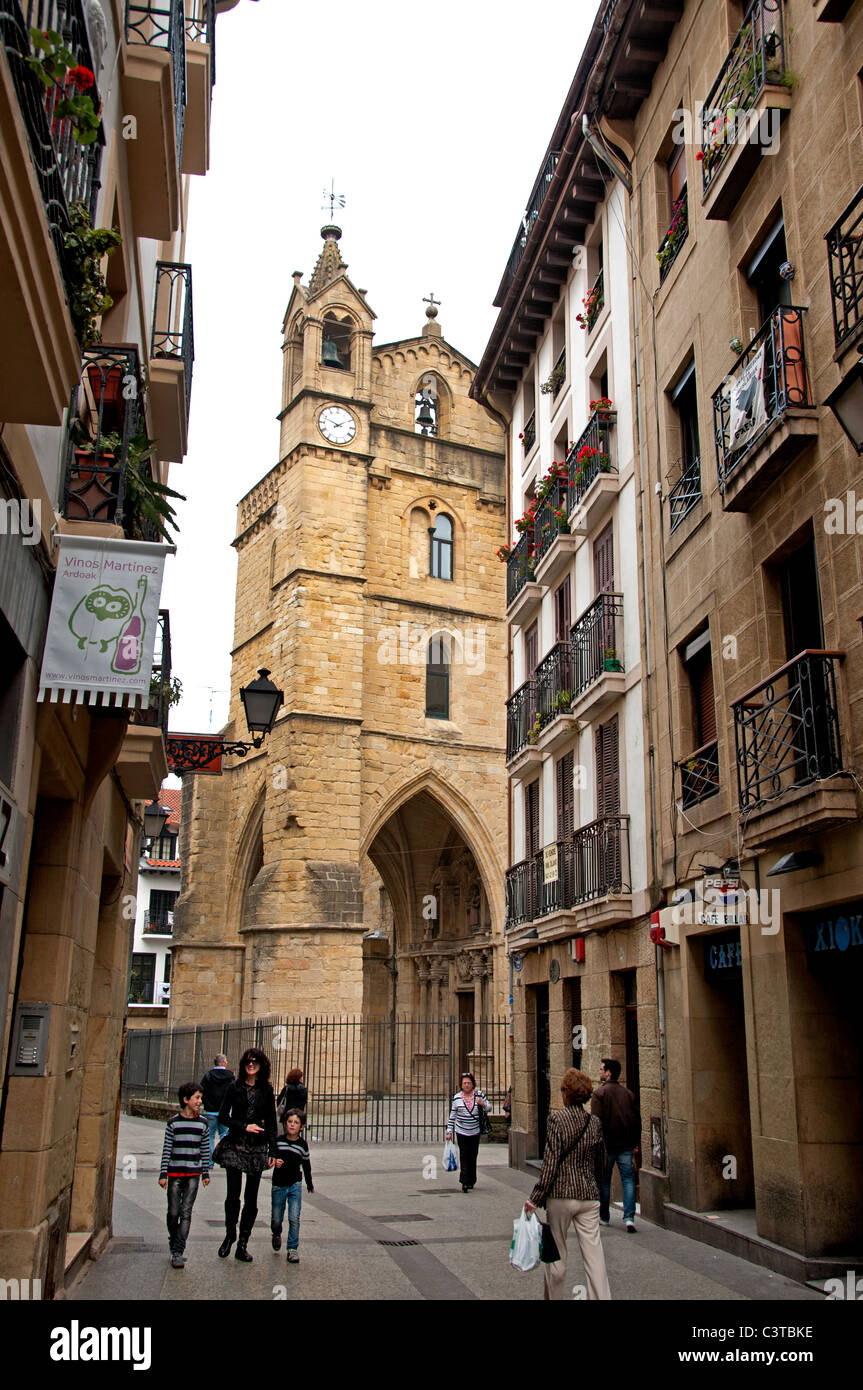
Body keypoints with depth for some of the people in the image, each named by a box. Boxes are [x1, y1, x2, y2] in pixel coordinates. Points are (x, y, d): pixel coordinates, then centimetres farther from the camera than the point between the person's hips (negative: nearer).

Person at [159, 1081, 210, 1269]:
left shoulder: (203, 1123, 4)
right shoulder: (173, 1122, -1)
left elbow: (205, 1150, 10)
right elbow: (166, 1149, 1)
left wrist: (206, 1173, 9)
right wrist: (163, 1174, -2)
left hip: (193, 1174, 1)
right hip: (175, 1173, -1)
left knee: (186, 1213, -5)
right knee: (173, 1213, 3)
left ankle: (178, 1252, -2)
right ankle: (174, 1244, 26)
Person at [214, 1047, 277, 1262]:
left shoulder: (266, 1090, 6)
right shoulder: (234, 1087, 2)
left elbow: (271, 1121, 9)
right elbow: (223, 1117, 1)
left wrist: (273, 1149, 3)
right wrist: (244, 1127, -11)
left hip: (257, 1148, 1)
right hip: (235, 1145, -1)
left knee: (251, 1198, 4)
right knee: (233, 1195, -5)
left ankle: (243, 1244, 14)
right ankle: (230, 1234, 19)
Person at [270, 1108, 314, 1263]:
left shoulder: (302, 1144, -1)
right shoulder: (278, 1140, -4)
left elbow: (306, 1165, 11)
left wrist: (310, 1184, 21)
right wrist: (275, 1161, -35)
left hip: (295, 1185, 0)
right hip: (278, 1185, 0)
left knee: (294, 1218, -8)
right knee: (276, 1219, 10)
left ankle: (293, 1249, 4)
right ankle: (276, 1234, 42)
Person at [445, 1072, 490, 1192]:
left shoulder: (479, 1095, -1)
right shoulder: (457, 1098, -2)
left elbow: (488, 1109, 7)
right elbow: (452, 1116, 4)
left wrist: (483, 1104, -16)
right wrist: (449, 1131, 2)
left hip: (475, 1132, 1)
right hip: (461, 1132, -1)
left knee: (473, 1156, 8)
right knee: (464, 1156, -7)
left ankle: (471, 1181, 20)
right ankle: (465, 1182, -6)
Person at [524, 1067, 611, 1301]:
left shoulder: (557, 1118, -11)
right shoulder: (595, 1122, 3)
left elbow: (550, 1163, -14)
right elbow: (601, 1164, 12)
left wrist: (535, 1198, -9)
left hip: (561, 1195, -3)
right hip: (589, 1196, 3)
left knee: (557, 1254, 12)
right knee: (594, 1254, 3)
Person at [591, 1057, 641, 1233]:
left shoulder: (599, 1093, -9)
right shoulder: (628, 1093, 7)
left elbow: (596, 1119, -14)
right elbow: (637, 1119, 10)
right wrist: (635, 1141, 17)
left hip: (607, 1143, -4)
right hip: (626, 1144, 4)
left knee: (604, 1181, 11)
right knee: (628, 1179, 3)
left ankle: (604, 1217, 21)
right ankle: (629, 1217, -8)